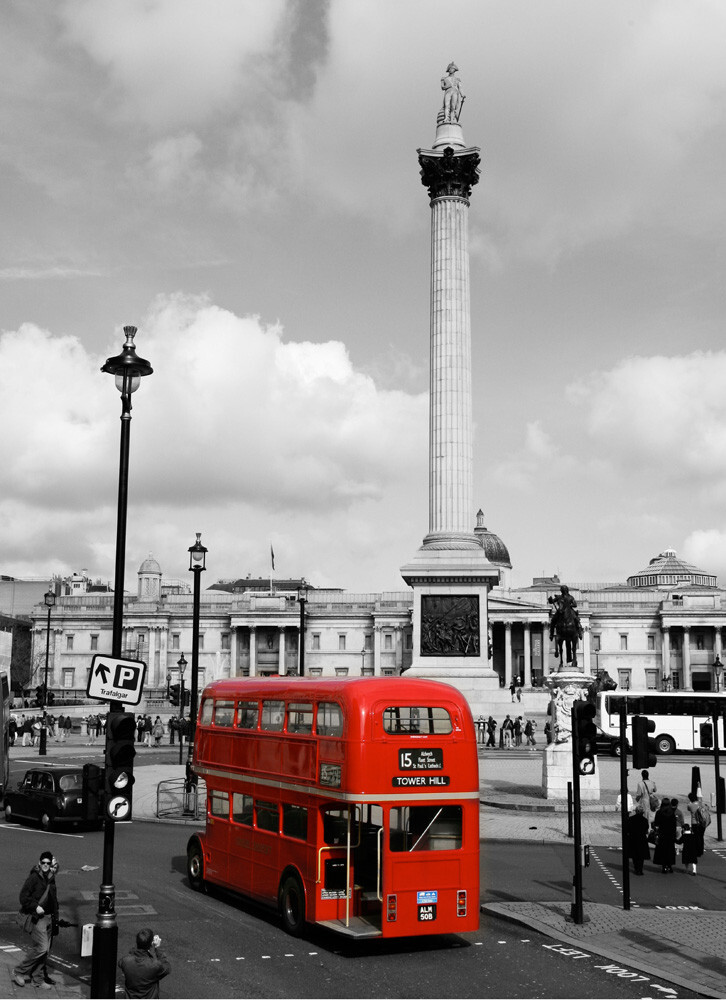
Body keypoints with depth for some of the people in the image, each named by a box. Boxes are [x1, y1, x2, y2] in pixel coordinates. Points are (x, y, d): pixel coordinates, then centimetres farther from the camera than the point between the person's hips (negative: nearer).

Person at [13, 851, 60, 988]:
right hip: (37, 918, -7)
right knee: (41, 948, -13)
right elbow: (23, 897, -12)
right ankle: (19, 971, 3)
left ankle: (35, 977, 18)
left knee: (46, 950, 7)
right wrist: (35, 906, -21)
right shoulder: (33, 878, -10)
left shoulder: (51, 879, 13)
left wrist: (55, 918, 18)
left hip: (49, 918, 7)